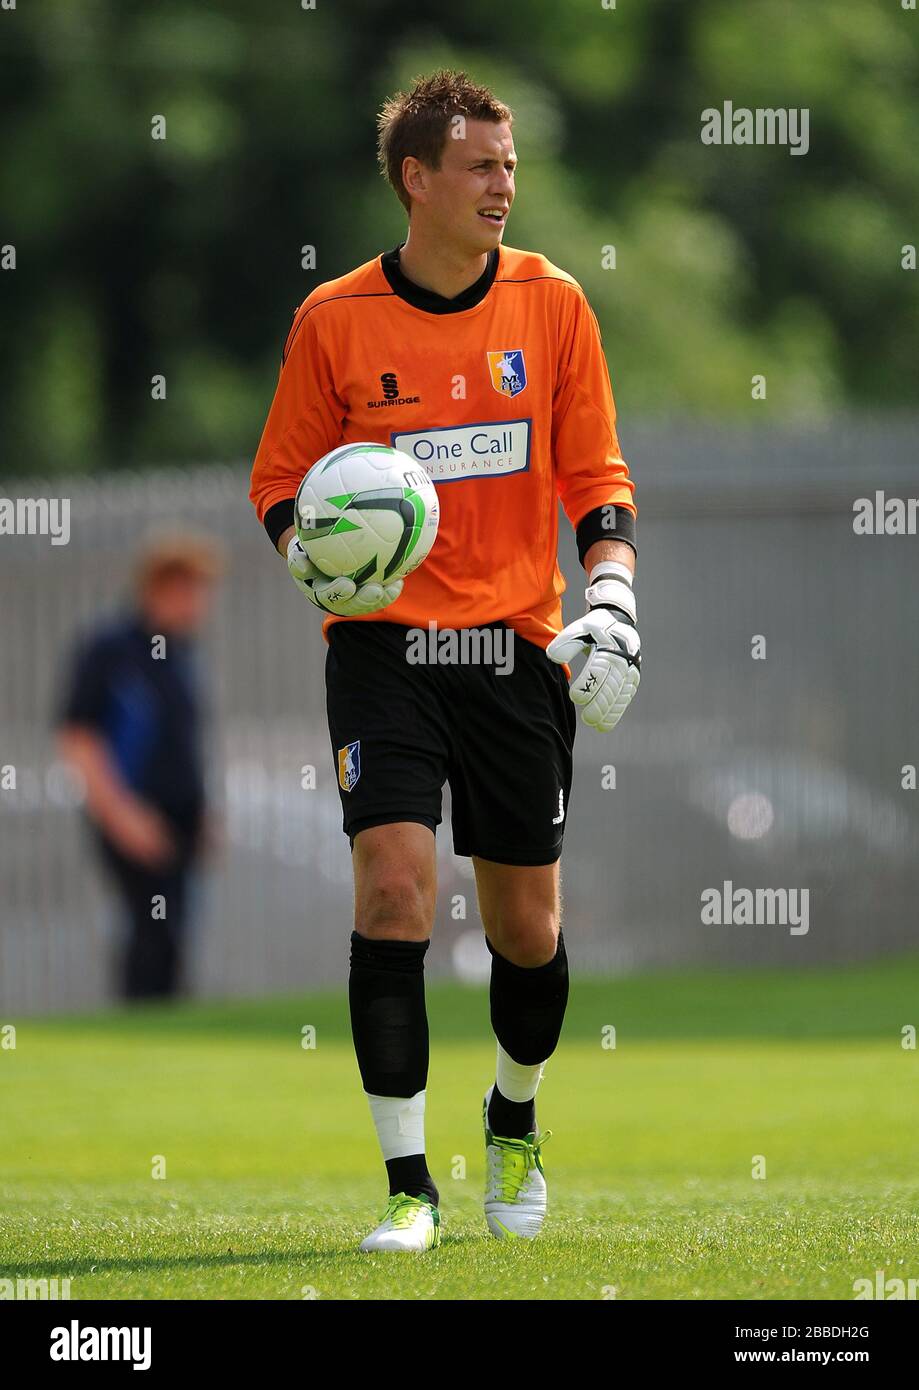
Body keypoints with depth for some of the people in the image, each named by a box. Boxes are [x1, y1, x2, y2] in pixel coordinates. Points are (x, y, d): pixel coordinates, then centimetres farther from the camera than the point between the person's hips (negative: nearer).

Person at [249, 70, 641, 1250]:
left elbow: (597, 477, 7)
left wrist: (612, 601, -7)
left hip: (517, 646, 2)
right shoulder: (334, 320, -1)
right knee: (393, 882, -16)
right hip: (384, 641, -2)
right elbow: (279, 479, 8)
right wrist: (311, 557, -13)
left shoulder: (551, 304, 3)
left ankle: (515, 1120, 36)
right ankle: (407, 1183, -11)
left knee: (527, 922, 6)